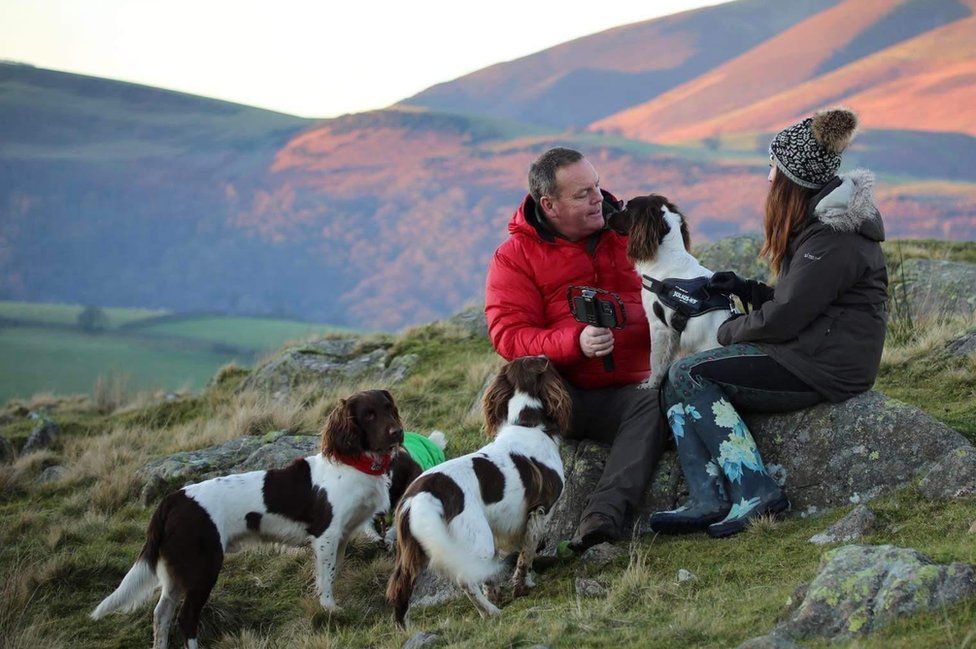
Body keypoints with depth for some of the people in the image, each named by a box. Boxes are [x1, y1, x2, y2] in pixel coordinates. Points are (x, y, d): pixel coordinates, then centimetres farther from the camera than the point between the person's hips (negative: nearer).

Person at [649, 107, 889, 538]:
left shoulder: (833, 238, -17)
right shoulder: (818, 222, 16)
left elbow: (783, 319, -18)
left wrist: (730, 331, -1)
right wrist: (746, 290, 9)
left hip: (826, 368, -10)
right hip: (809, 353, 11)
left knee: (688, 375, -16)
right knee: (677, 386, -1)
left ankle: (755, 492, -20)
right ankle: (707, 500, -16)